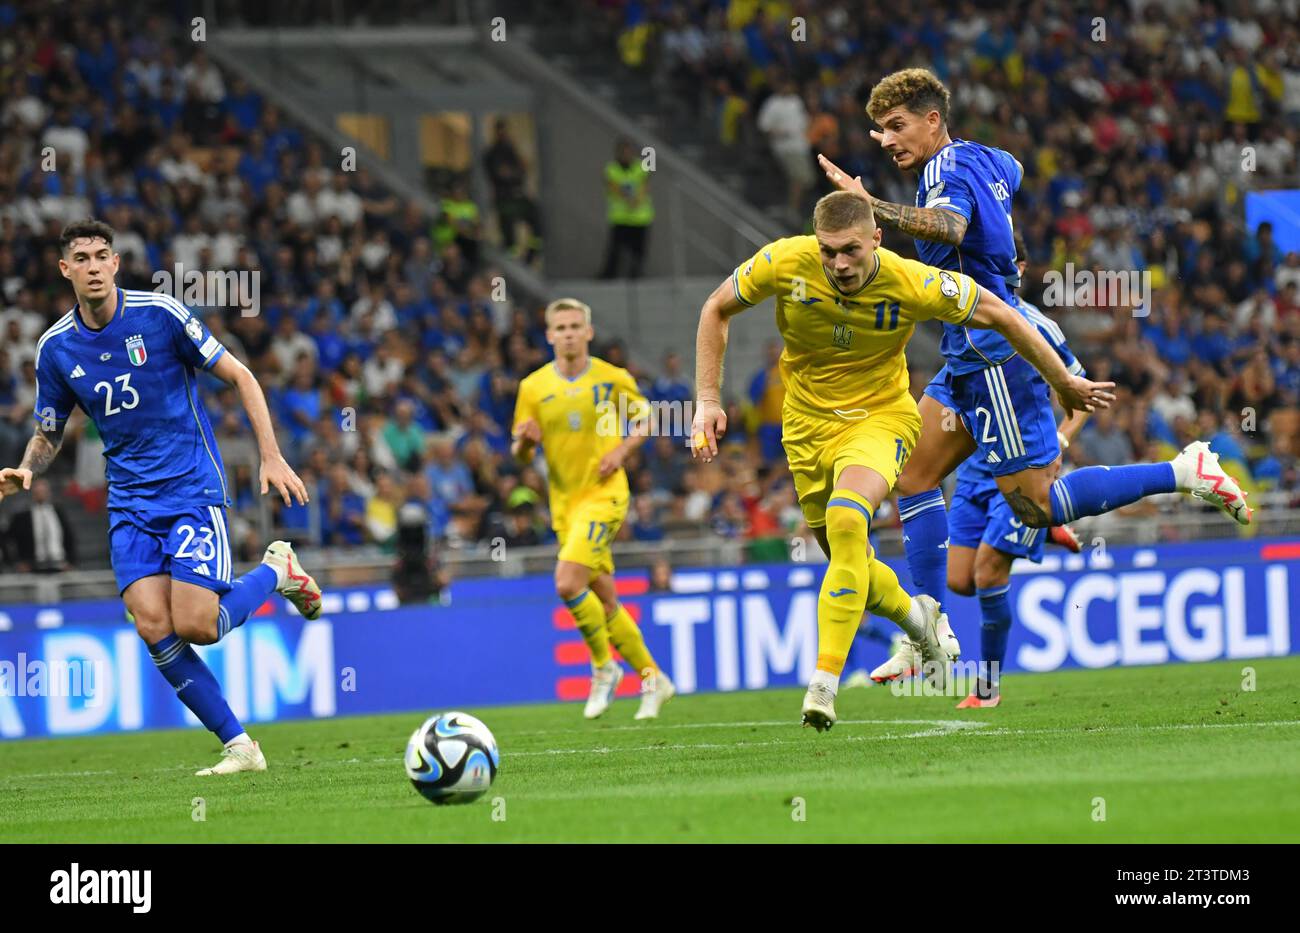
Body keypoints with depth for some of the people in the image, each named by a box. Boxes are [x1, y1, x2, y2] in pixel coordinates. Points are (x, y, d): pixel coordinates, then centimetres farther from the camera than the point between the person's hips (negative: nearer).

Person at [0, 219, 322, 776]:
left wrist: (271, 457, -8)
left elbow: (240, 377, -1)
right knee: (154, 629, -14)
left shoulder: (160, 315, -8)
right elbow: (48, 435, 15)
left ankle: (276, 571, 14)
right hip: (129, 502, 4)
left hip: (193, 487, -4)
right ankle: (238, 746, -3)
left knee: (194, 626, -17)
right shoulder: (56, 348, 3)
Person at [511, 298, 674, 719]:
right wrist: (524, 440, -16)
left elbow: (645, 419, 11)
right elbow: (521, 454, 7)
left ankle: (603, 667, -3)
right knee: (604, 599, 8)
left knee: (568, 583, -22)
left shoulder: (613, 379, -2)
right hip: (564, 502, 4)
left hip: (604, 493, -4)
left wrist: (622, 449, -7)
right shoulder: (533, 387, 4)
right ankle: (652, 678, 23)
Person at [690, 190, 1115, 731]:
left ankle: (825, 681, -32)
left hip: (880, 416, -3)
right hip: (808, 421, 3)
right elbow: (717, 310, -1)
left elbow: (1002, 317, -8)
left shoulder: (915, 284, -23)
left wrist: (1064, 384, 1)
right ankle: (919, 621, 42)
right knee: (846, 559, 8)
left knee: (846, 519, -31)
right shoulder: (784, 263, -20)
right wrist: (708, 399, -8)